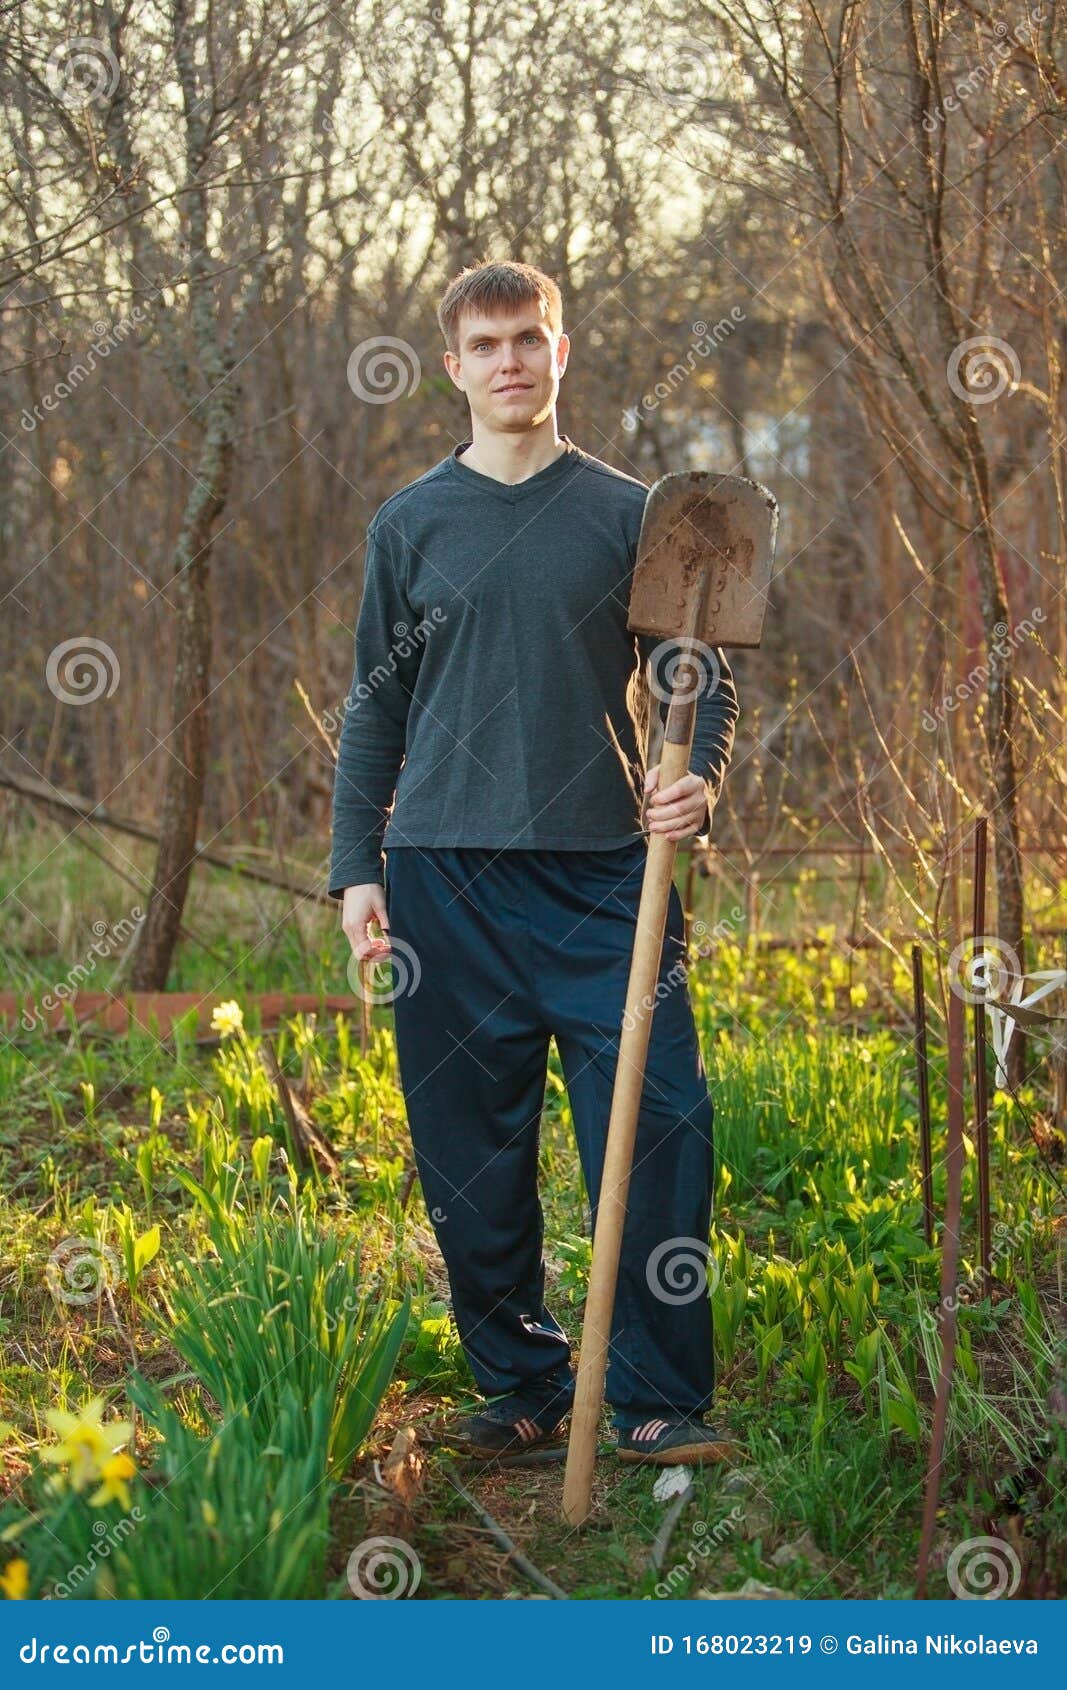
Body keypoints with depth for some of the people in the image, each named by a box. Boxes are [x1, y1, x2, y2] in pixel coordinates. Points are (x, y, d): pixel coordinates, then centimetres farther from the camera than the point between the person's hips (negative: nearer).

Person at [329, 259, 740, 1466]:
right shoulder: (409, 525, 11)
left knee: (661, 1127, -9)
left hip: (604, 869, -1)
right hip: (447, 876, 1)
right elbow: (375, 707, 14)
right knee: (472, 1150, 4)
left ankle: (660, 1404, 0)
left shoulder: (629, 514, 9)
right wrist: (356, 867, 6)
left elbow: (699, 672, 10)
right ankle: (518, 1389, 18)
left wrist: (699, 780, -11)